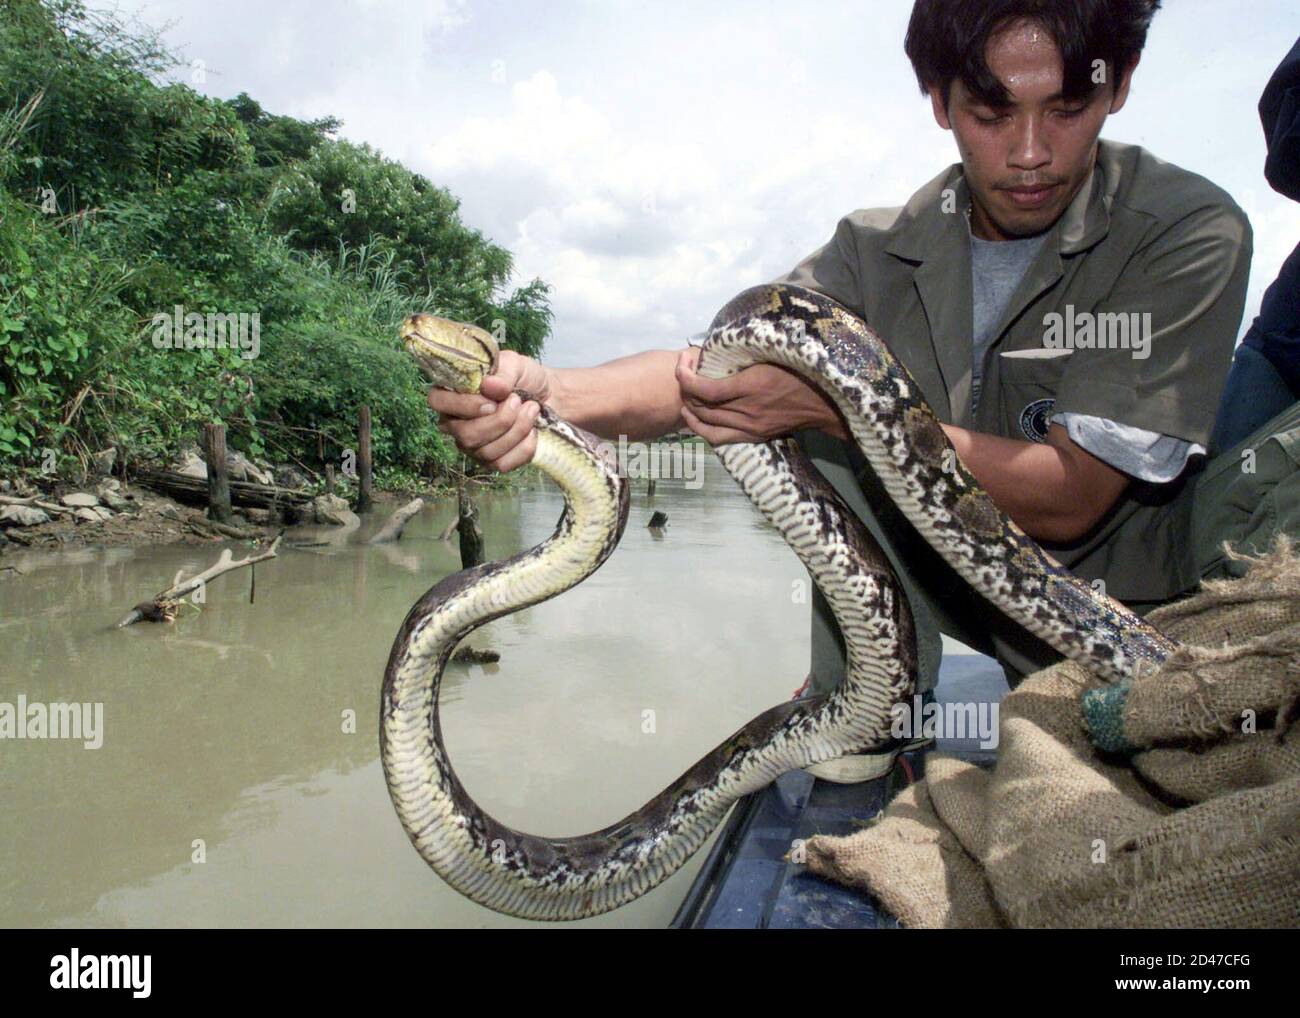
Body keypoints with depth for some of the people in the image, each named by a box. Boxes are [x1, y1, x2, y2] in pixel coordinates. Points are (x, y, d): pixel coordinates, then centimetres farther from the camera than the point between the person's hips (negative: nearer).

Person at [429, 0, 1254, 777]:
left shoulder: (1190, 232, -17)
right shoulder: (883, 248, -6)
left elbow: (1067, 501, -24)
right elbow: (716, 366, -20)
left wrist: (838, 404, -34)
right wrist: (547, 392, -40)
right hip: (946, 596, 3)